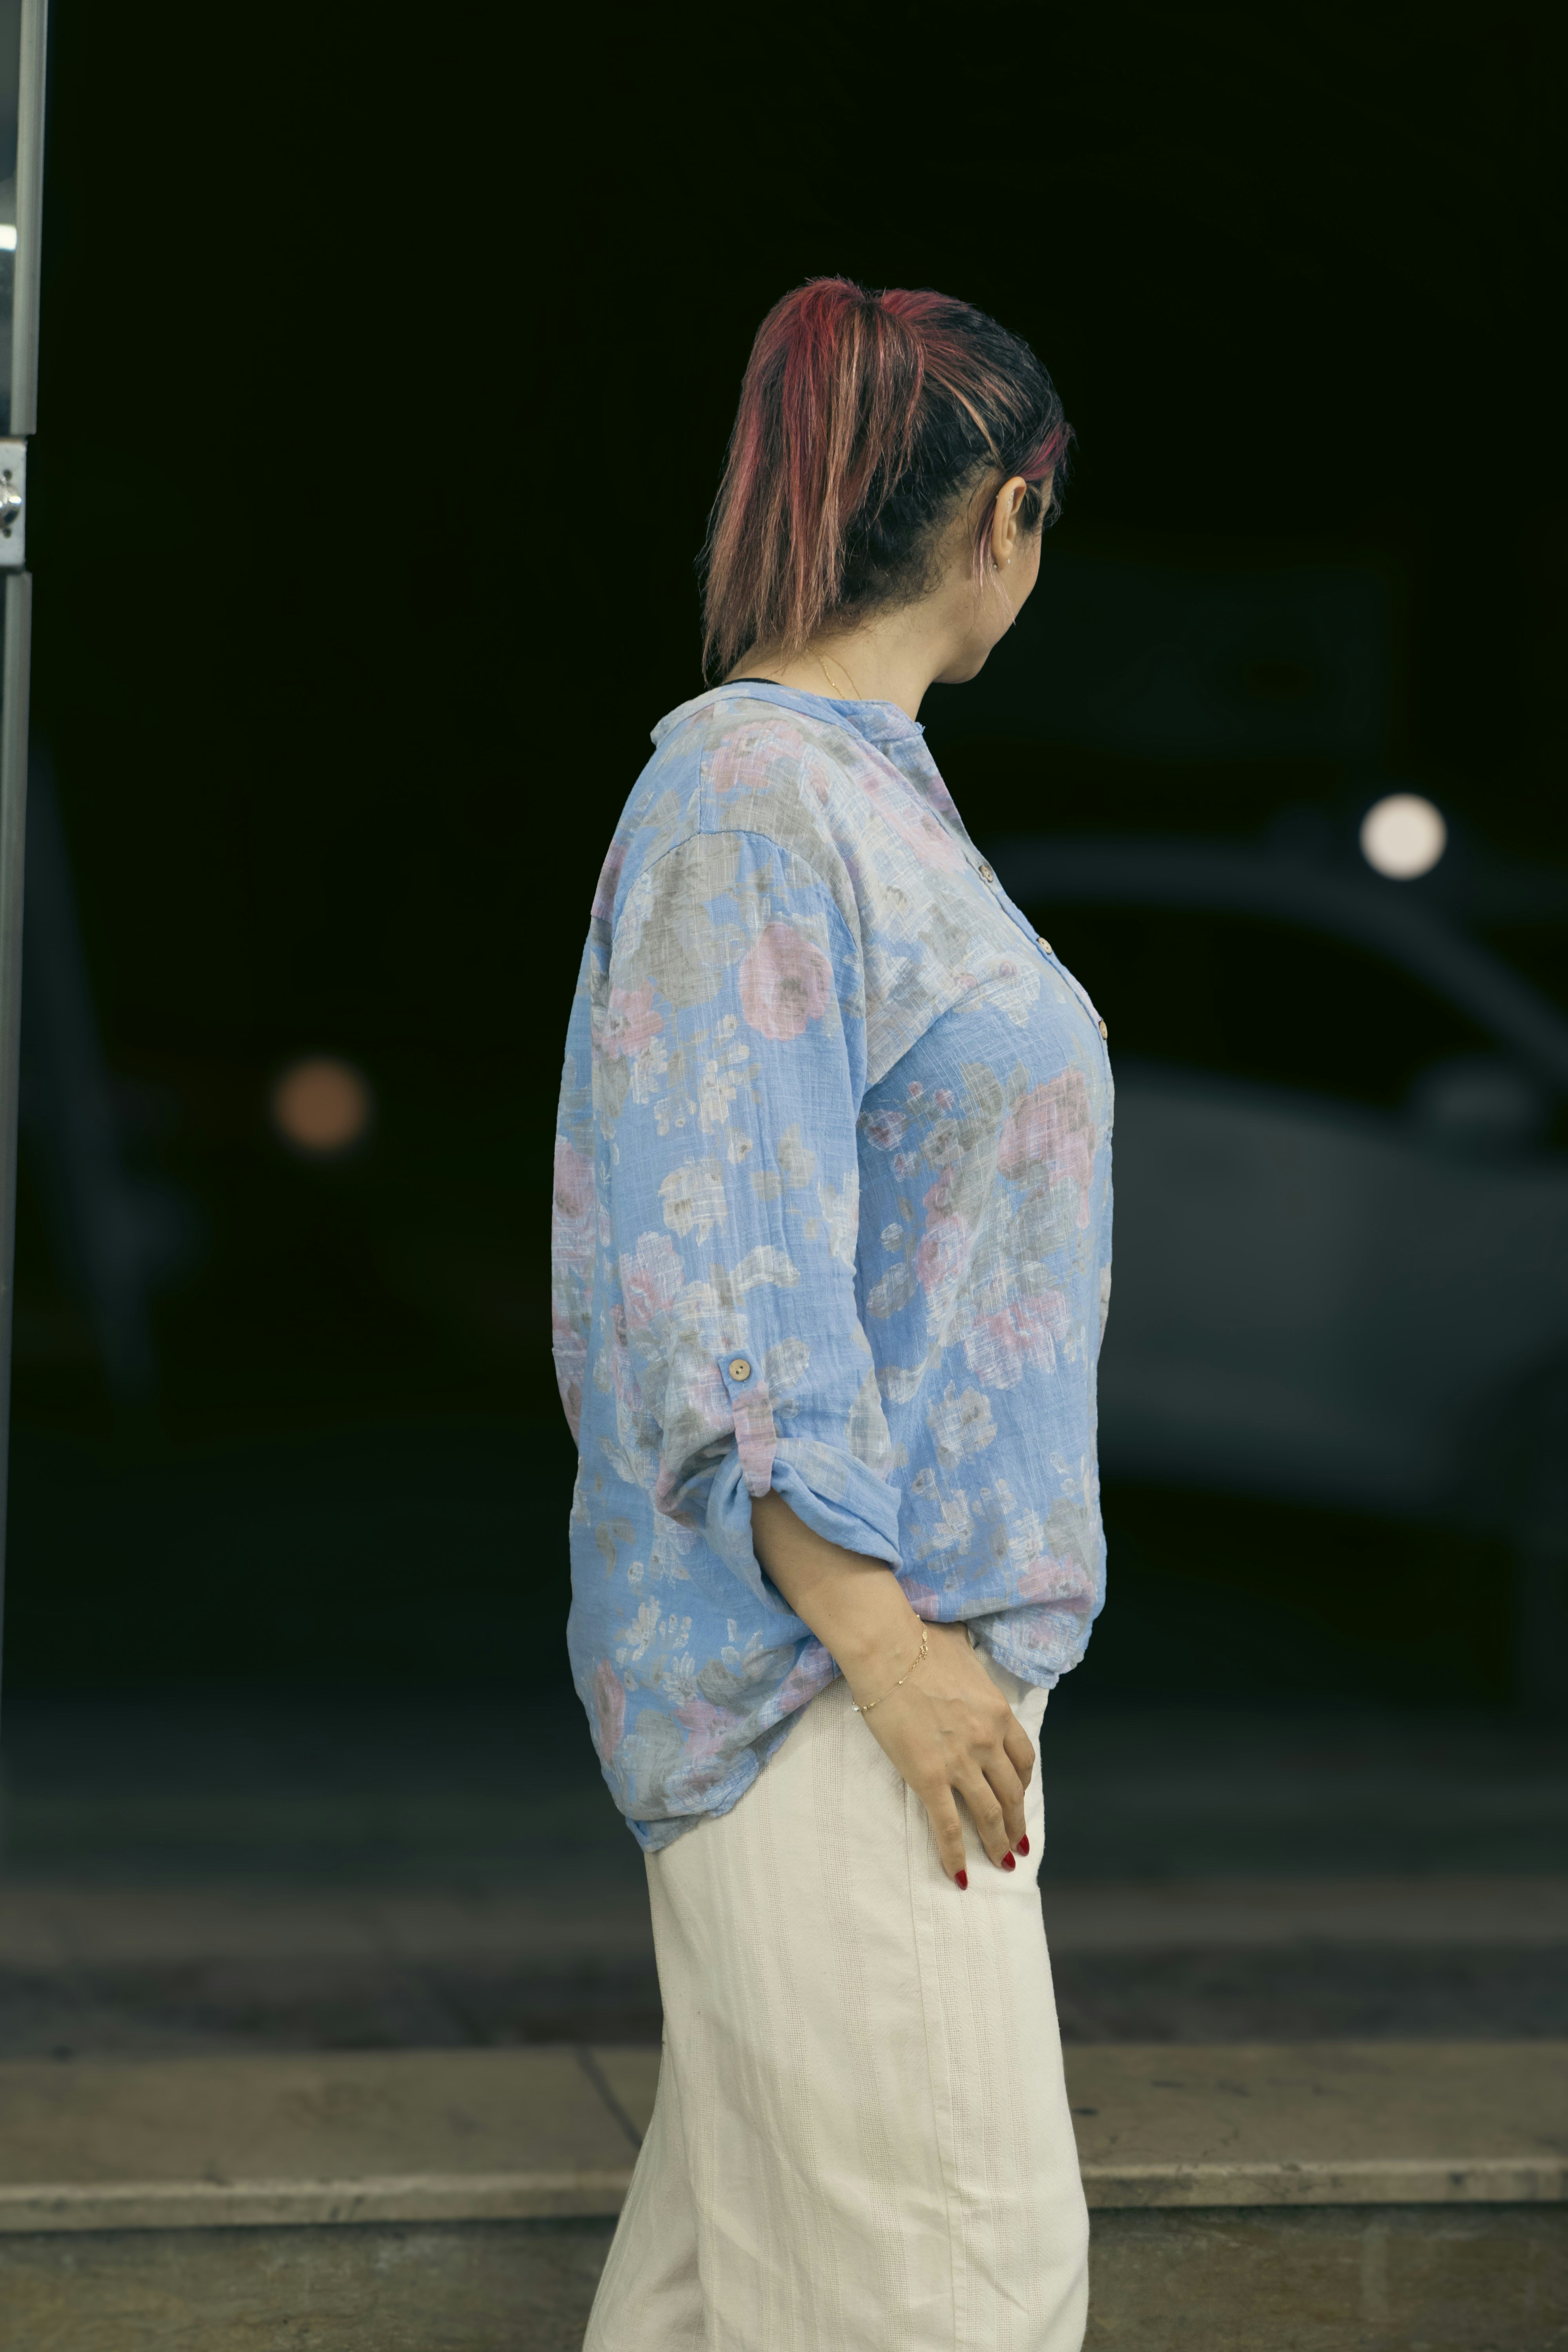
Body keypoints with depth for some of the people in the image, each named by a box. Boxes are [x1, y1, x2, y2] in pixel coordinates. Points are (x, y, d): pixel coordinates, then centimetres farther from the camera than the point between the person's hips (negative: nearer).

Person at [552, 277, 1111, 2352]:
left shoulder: (867, 782, 13)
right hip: (829, 1644, -10)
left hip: (907, 1610, 10)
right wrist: (882, 1635, -20)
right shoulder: (757, 800, -17)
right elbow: (716, 1286, -21)